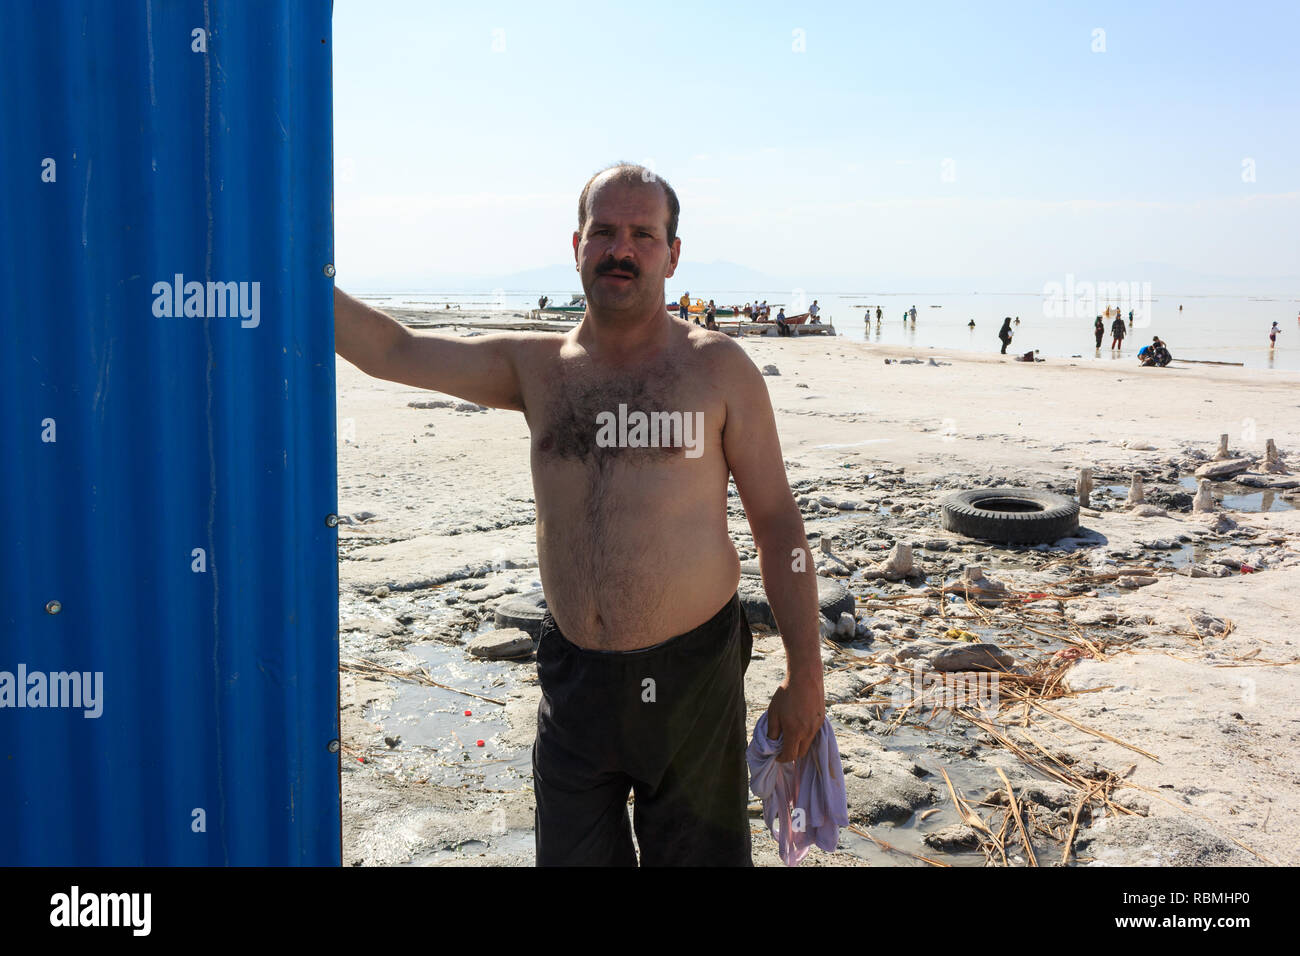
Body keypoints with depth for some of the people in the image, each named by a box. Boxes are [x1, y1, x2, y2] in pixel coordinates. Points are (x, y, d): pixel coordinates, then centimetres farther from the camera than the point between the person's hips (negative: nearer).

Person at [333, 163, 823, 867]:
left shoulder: (719, 368, -5)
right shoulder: (535, 367, 3)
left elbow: (778, 521, -3)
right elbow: (391, 352, 1)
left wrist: (805, 677, -5)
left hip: (692, 673, -2)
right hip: (574, 674, 3)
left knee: (697, 855, 12)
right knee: (572, 855, 16)